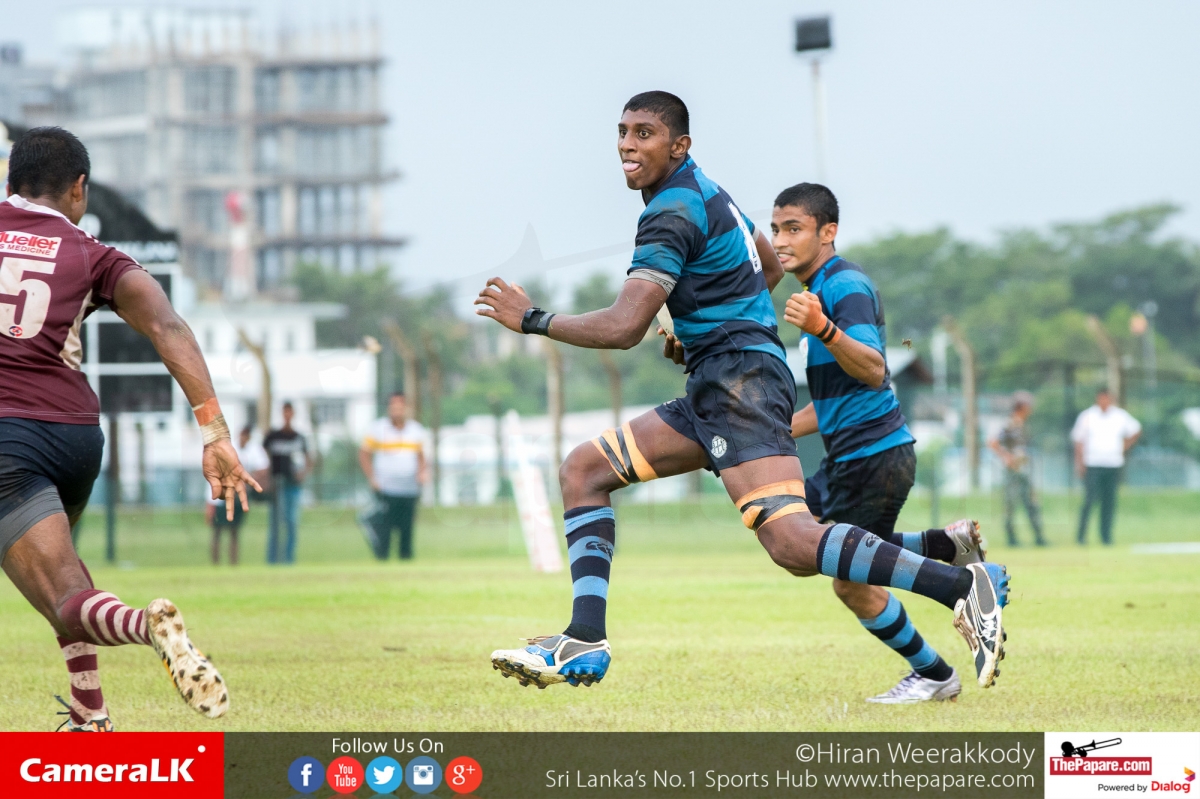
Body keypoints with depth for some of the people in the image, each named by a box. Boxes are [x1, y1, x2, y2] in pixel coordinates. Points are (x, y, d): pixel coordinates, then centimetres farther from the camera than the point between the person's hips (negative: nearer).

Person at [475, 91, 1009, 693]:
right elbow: (769, 268, 34)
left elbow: (623, 328, -19)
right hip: (714, 394, 11)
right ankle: (585, 643, -1)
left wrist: (531, 320, -7)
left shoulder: (673, 213, -12)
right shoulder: (703, 191, 19)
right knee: (582, 471, 9)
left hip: (740, 381, -11)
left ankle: (963, 586, -25)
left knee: (791, 542, -25)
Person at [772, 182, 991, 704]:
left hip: (875, 455, -10)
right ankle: (949, 547, 14)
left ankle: (934, 676, 15)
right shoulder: (819, 291, 16)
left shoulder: (846, 287, -16)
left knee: (852, 584, -2)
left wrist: (822, 330, -48)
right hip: (848, 456, 10)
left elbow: (873, 372, -32)